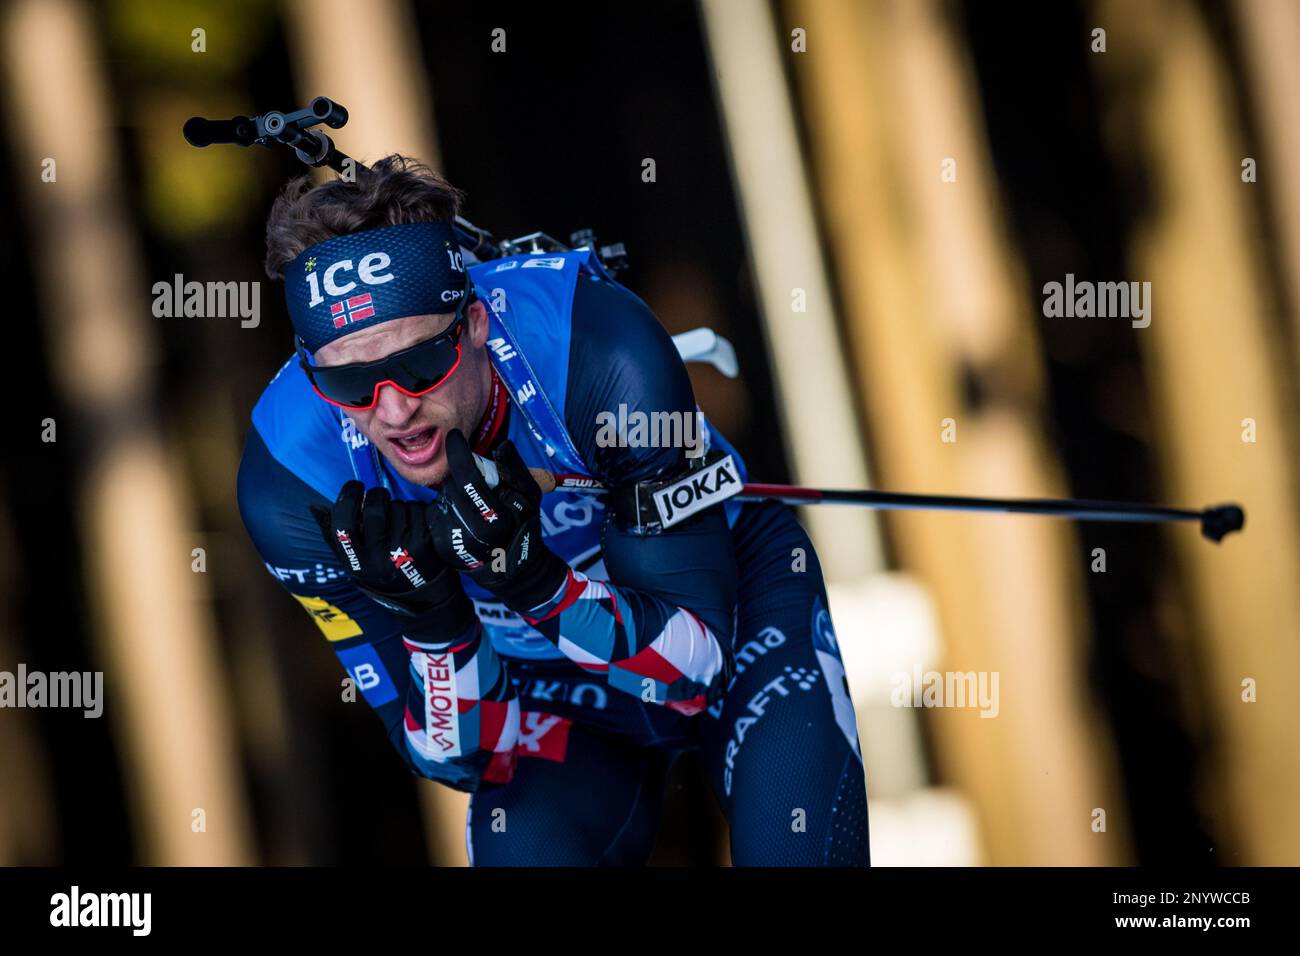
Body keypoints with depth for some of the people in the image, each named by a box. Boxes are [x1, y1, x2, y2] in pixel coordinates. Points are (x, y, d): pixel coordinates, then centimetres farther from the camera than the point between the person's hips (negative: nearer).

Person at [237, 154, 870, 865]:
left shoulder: (600, 348, -33)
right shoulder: (292, 480, -25)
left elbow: (696, 660, -26)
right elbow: (459, 757, -18)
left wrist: (537, 582, -44)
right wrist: (434, 621, -38)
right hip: (546, 684, 2)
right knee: (525, 853, -26)